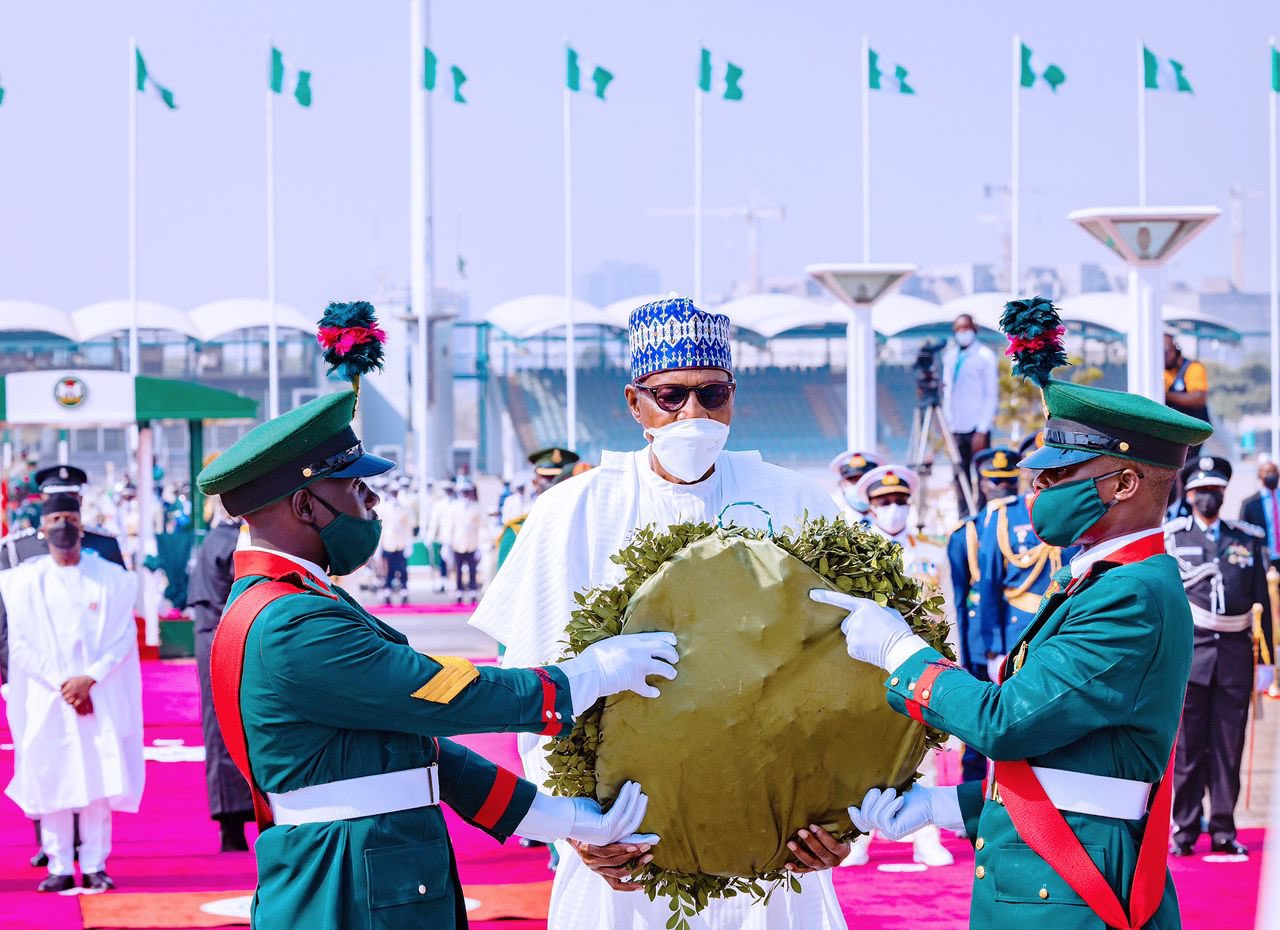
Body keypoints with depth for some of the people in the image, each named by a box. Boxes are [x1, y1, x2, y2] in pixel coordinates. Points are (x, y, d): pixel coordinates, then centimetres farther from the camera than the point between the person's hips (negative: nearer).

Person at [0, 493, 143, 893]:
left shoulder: (111, 578, 5)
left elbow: (124, 638, 0)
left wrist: (89, 679, -12)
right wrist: (61, 683, -10)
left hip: (100, 698, 0)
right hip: (47, 699, 0)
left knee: (99, 781, -4)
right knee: (51, 781, -3)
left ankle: (94, 866, 0)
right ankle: (60, 868, 1)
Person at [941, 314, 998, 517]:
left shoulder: (985, 356, -3)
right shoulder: (950, 355, 13)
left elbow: (992, 396, -5)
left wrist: (982, 431, -12)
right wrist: (947, 422, 7)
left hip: (977, 429, -5)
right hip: (956, 428, 5)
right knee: (960, 477, 4)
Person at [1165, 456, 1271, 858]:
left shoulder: (1249, 539, 12)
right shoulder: (1171, 537, 6)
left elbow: (1261, 598, 12)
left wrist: (1267, 652, 8)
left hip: (1235, 654, 2)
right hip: (1189, 649, -2)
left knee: (1229, 746, 4)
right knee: (1186, 745, 0)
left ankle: (1223, 830, 10)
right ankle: (1184, 830, 6)